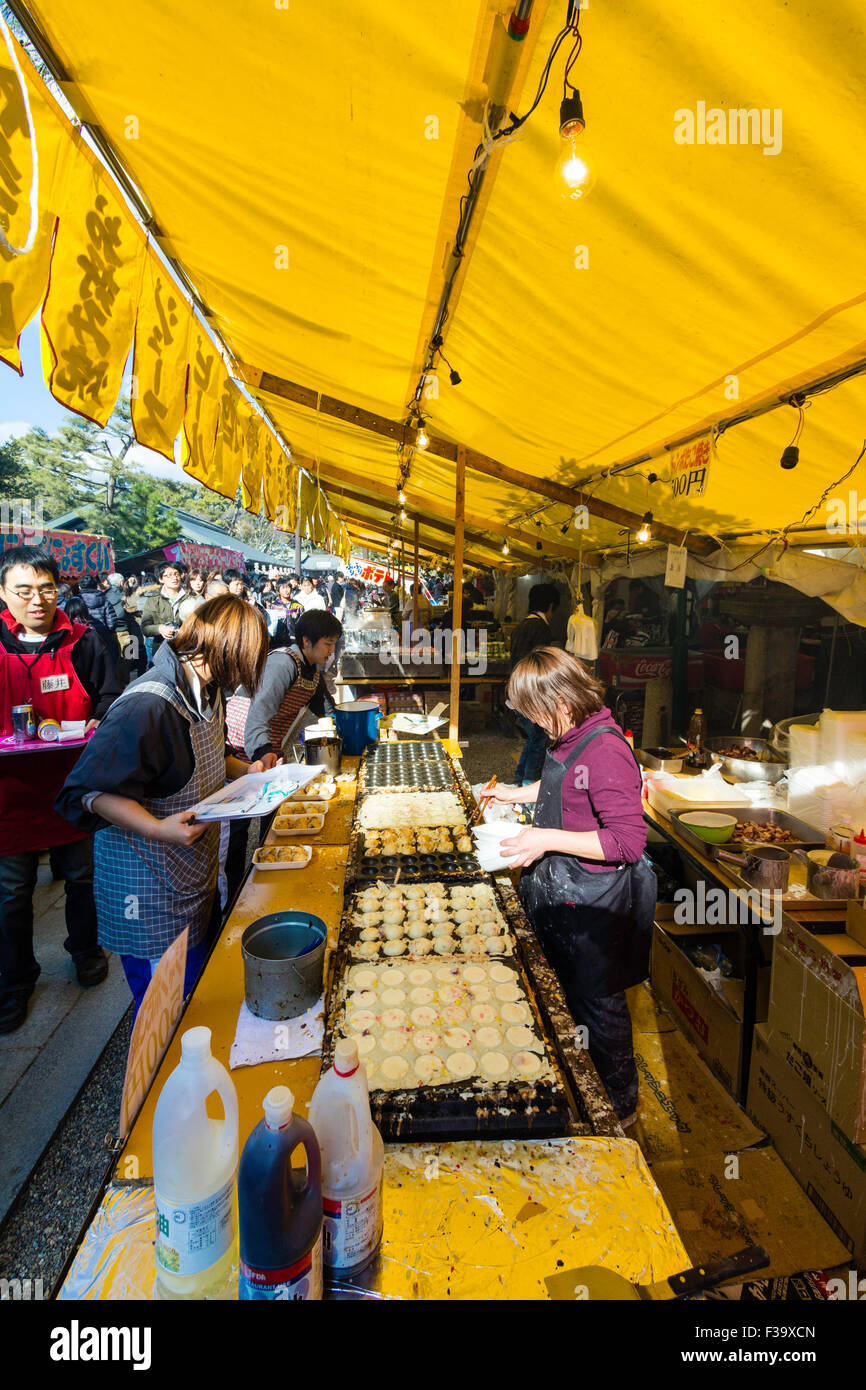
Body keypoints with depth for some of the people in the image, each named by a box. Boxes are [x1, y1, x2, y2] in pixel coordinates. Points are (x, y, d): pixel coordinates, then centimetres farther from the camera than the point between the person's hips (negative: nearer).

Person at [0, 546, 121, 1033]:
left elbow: (110, 699, 2)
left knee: (83, 877, 17)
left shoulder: (82, 642, -3)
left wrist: (97, 726, -17)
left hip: (76, 786, 0)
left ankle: (86, 949, 43)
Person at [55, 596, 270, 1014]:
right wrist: (156, 829, -34)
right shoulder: (146, 706, -27)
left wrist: (244, 771, 8)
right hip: (152, 898, -9)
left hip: (197, 882, 9)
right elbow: (87, 790, -25)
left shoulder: (206, 691, 5)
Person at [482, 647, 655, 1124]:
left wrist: (549, 839, -30)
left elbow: (628, 842, -30)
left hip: (593, 905, -9)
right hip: (560, 893, 9)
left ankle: (620, 1105, 36)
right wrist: (518, 794, 19)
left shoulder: (606, 752, -28)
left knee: (597, 1005, 11)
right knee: (566, 995, 25)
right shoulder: (571, 739, 1)